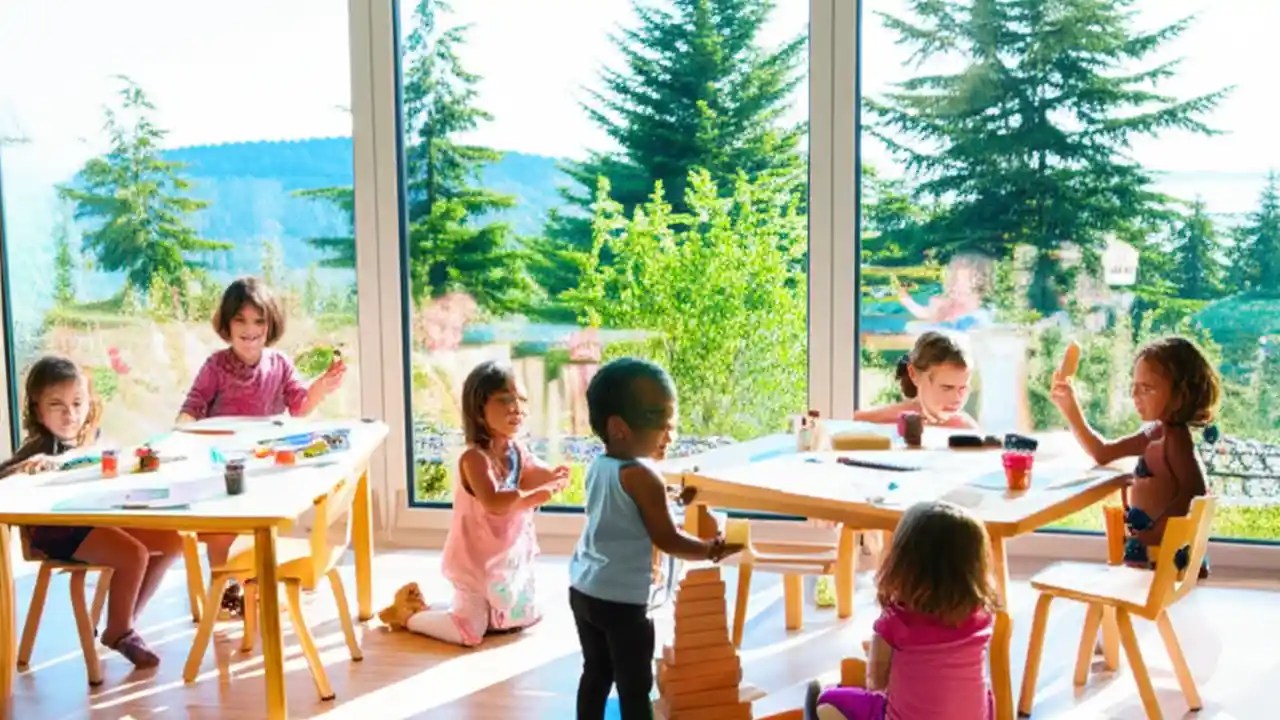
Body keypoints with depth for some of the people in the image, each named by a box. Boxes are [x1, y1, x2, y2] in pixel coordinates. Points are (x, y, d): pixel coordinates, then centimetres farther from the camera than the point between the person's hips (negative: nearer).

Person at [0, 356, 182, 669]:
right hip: (57, 528, -8)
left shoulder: (89, 436, 4)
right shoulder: (41, 446, -18)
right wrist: (28, 466, -46)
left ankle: (126, 619, 15)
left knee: (171, 542, 3)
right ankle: (119, 632, 0)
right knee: (134, 555, -26)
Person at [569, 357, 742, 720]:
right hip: (621, 599, -8)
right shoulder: (642, 476, -22)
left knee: (596, 674, 20)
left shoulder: (597, 467, 4)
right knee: (635, 687, 4)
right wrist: (710, 549, -3)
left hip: (584, 590, 8)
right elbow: (667, 540, -16)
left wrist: (670, 502, 17)